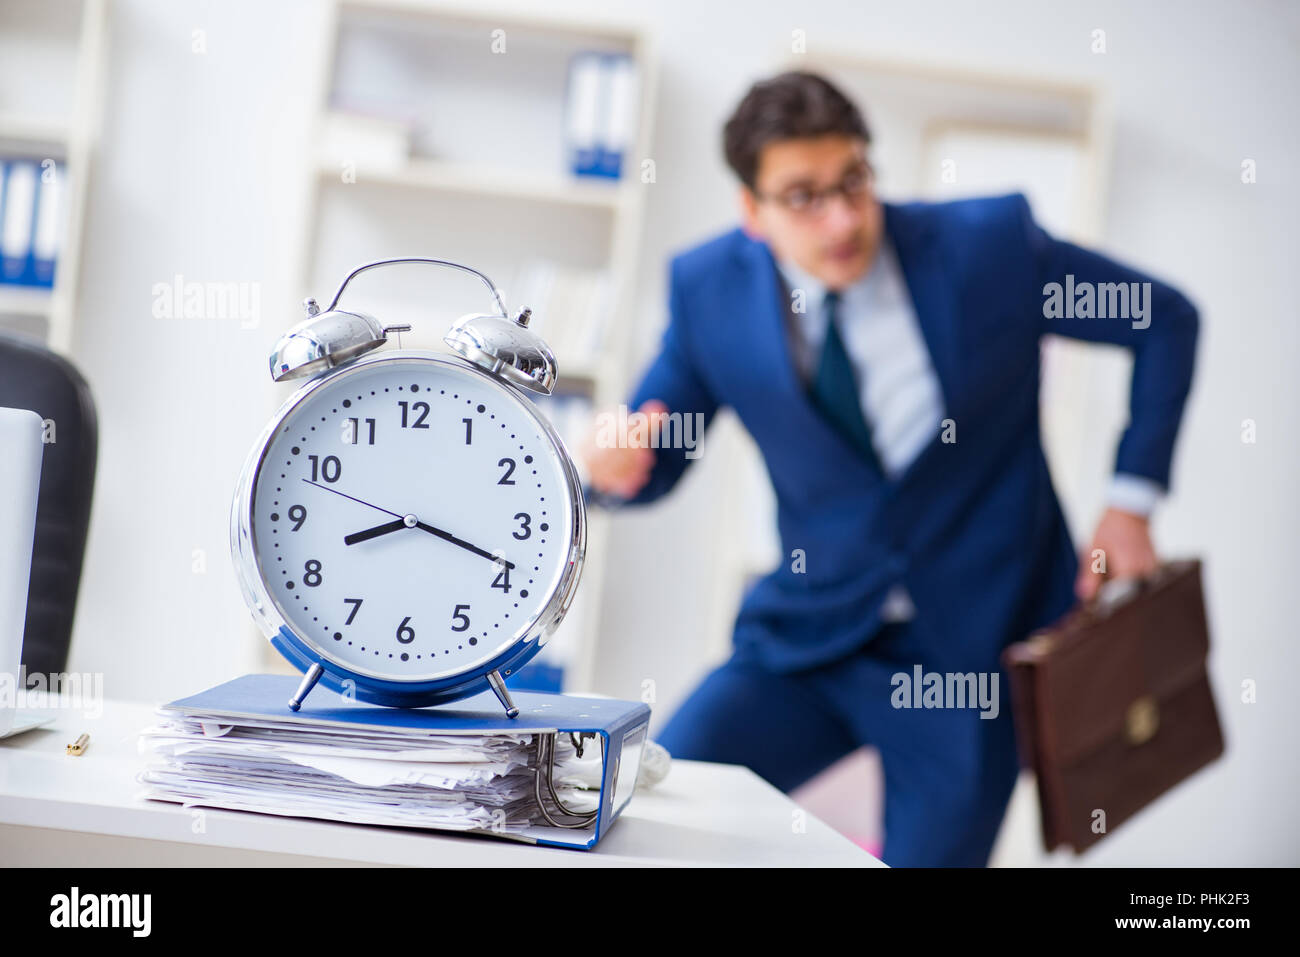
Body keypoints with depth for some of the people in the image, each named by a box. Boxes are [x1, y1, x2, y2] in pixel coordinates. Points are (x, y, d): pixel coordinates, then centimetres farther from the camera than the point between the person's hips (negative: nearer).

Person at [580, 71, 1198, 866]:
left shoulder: (989, 243, -14)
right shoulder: (709, 287, -9)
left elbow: (1167, 320, -1)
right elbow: (655, 459, 2)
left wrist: (1132, 499, -7)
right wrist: (620, 466, -22)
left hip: (970, 651, -1)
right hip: (810, 642, 2)